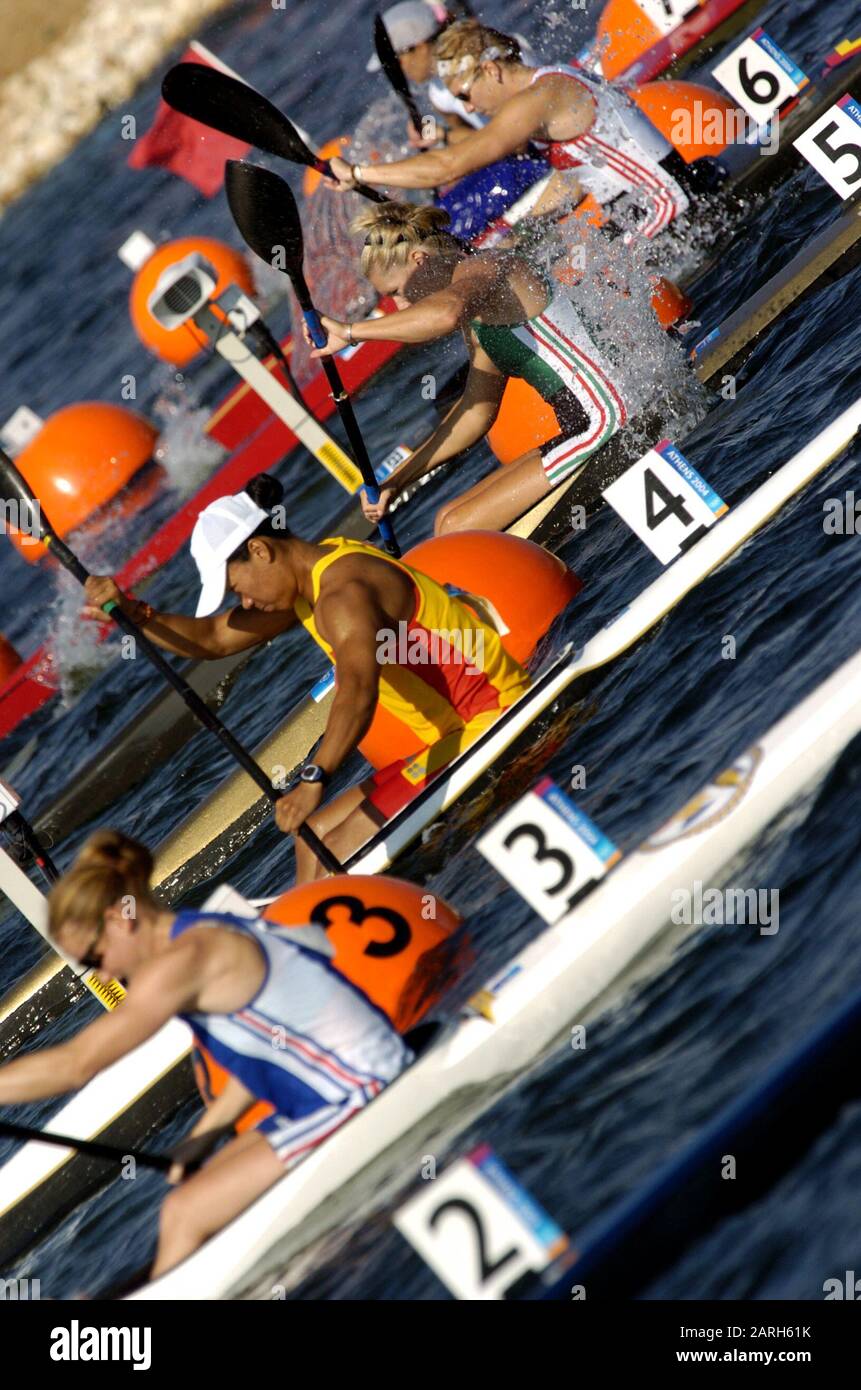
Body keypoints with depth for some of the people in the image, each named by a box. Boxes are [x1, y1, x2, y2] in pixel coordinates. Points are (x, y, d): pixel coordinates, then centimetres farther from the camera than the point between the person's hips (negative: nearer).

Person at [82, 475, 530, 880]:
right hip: (457, 736, 11)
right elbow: (213, 638, 17)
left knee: (338, 856, -16)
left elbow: (358, 691, -39)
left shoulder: (343, 595, -20)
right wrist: (133, 613, 4)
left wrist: (314, 779, -49)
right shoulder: (310, 579, 11)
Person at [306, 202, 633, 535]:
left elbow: (445, 313, -37)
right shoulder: (477, 315, 15)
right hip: (581, 432, 10)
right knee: (449, 519, 13)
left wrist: (350, 332, -27)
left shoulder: (483, 268, -13)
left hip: (599, 425, -10)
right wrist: (396, 481, 17)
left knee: (457, 531, -11)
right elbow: (477, 410, 20)